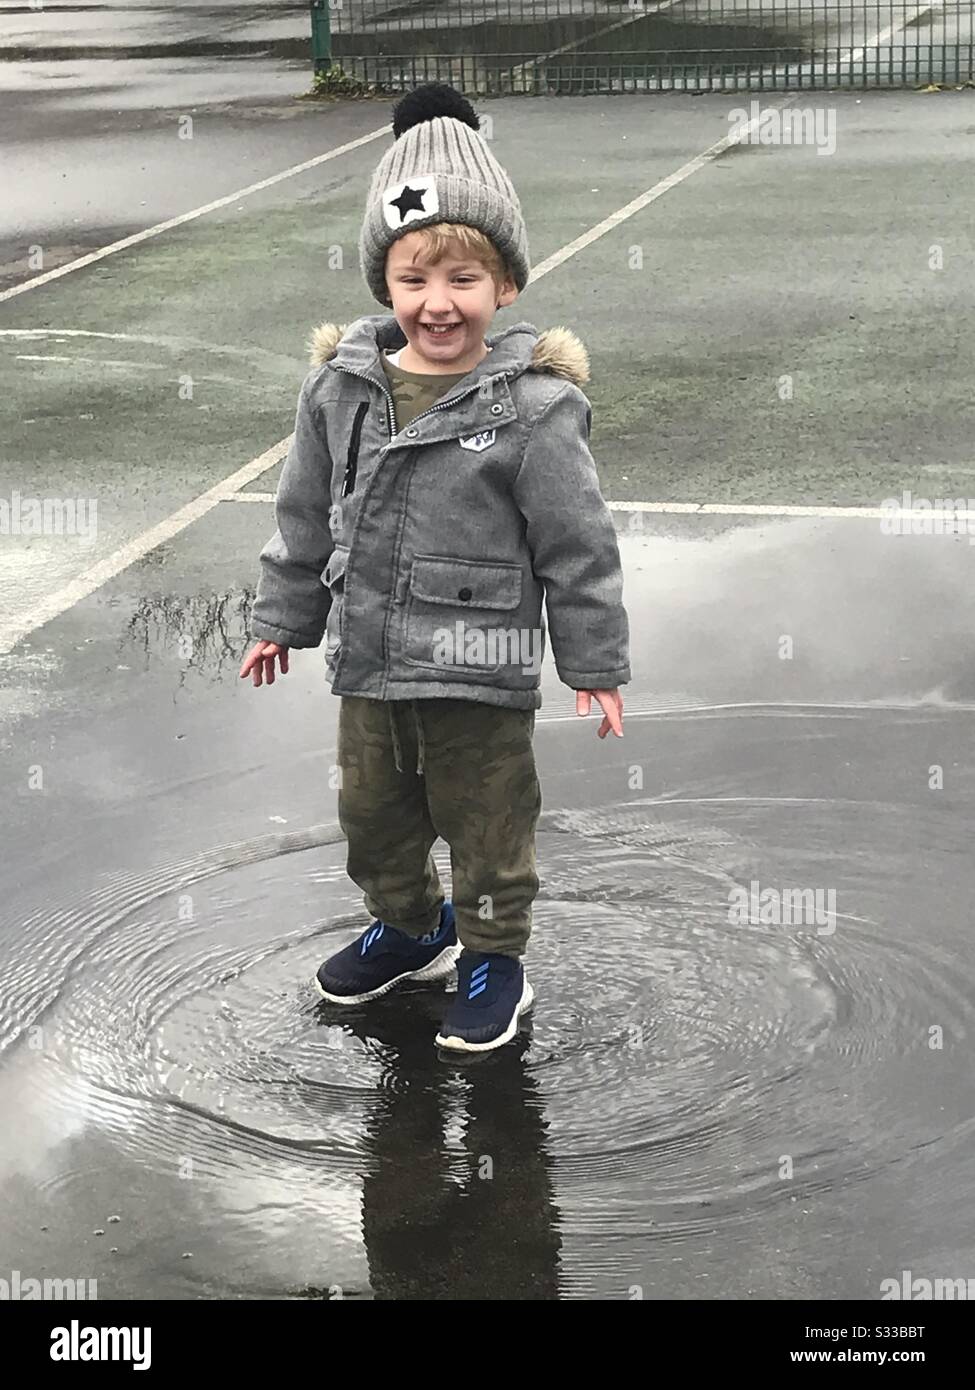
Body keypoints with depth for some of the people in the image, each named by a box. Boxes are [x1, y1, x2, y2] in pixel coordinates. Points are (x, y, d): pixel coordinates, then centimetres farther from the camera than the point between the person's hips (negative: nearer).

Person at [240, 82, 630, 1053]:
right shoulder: (341, 388, -3)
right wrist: (283, 619, 15)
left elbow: (579, 545, -10)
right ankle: (408, 930, 45)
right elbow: (306, 517, 10)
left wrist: (595, 663, -6)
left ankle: (494, 960, 31)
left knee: (487, 822, 10)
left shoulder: (531, 407, -16)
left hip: (482, 674, -5)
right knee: (373, 814, 21)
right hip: (368, 662, 5)